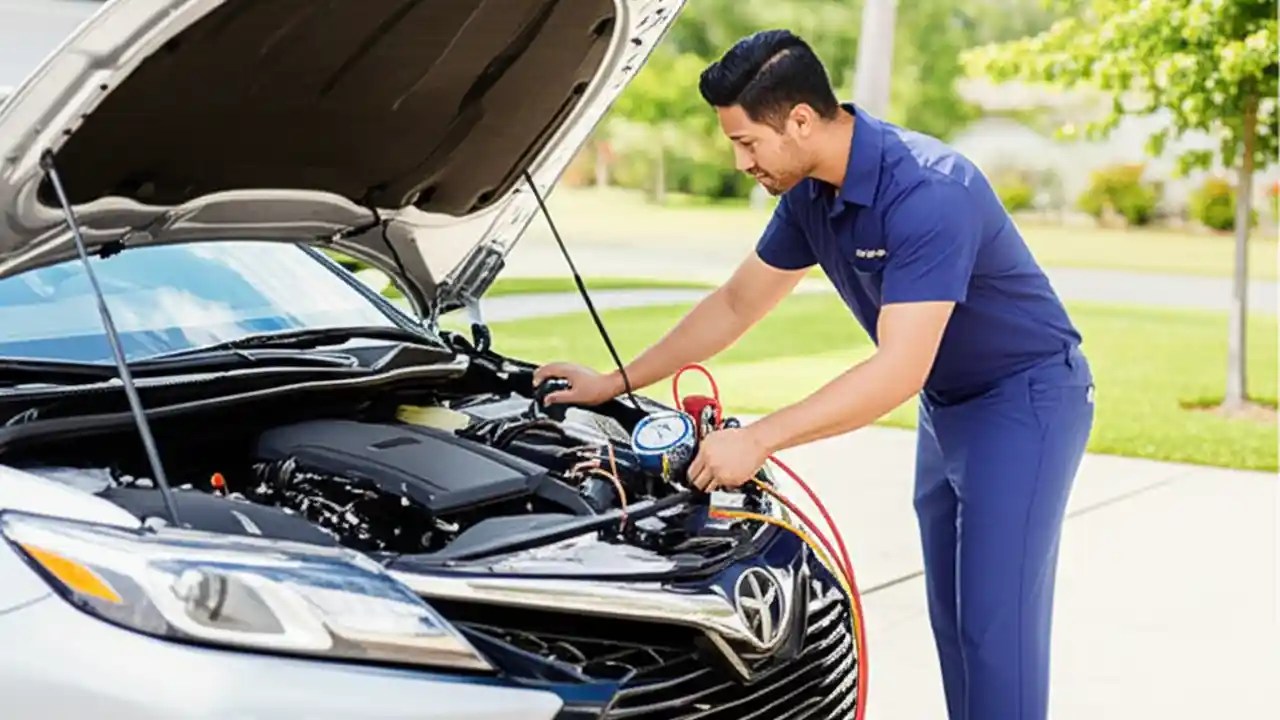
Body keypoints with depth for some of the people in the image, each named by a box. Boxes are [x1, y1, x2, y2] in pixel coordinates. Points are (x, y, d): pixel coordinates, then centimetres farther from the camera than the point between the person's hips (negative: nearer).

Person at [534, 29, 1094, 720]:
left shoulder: (928, 192, -31)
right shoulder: (810, 194, -3)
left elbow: (899, 371, -34)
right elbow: (736, 304, 9)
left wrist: (755, 441, -33)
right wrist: (615, 383, 10)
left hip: (1025, 400, -9)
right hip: (948, 405, 9)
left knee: (996, 620, -8)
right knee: (952, 616, 13)